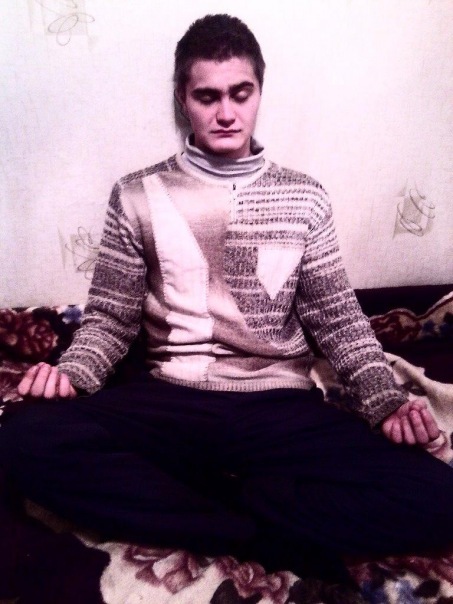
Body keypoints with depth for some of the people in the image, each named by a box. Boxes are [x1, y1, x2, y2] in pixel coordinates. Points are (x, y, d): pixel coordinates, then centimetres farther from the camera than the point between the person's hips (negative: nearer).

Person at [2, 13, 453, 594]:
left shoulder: (303, 197, 9)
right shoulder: (137, 196, 7)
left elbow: (337, 316, 9)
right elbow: (110, 317, 8)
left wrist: (386, 401, -6)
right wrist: (73, 372, -13)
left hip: (283, 405, 1)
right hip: (170, 402, 0)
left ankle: (188, 499, -12)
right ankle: (271, 536, -17)